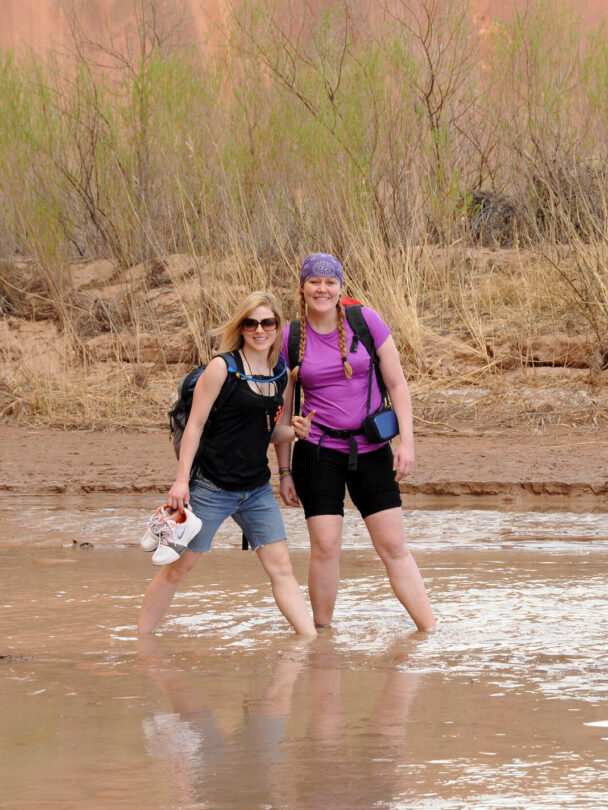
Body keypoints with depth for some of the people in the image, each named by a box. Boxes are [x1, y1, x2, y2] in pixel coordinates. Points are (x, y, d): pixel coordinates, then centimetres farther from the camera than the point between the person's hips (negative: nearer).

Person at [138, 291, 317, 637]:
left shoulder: (281, 375, 7)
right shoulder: (222, 368, -10)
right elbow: (195, 425, -9)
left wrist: (294, 430, -5)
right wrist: (182, 479, -14)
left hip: (257, 489, 5)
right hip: (212, 487, -5)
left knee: (281, 567, 0)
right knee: (178, 567, 2)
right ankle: (140, 640, 13)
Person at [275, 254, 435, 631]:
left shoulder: (366, 320, -3)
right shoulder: (291, 338, -1)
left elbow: (397, 384, 0)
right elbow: (283, 410, 6)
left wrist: (407, 441, -8)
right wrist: (285, 471, 5)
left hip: (371, 450, 0)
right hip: (318, 452, 0)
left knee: (394, 546, 0)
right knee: (325, 546, -6)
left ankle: (431, 630, 2)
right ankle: (321, 632, 7)